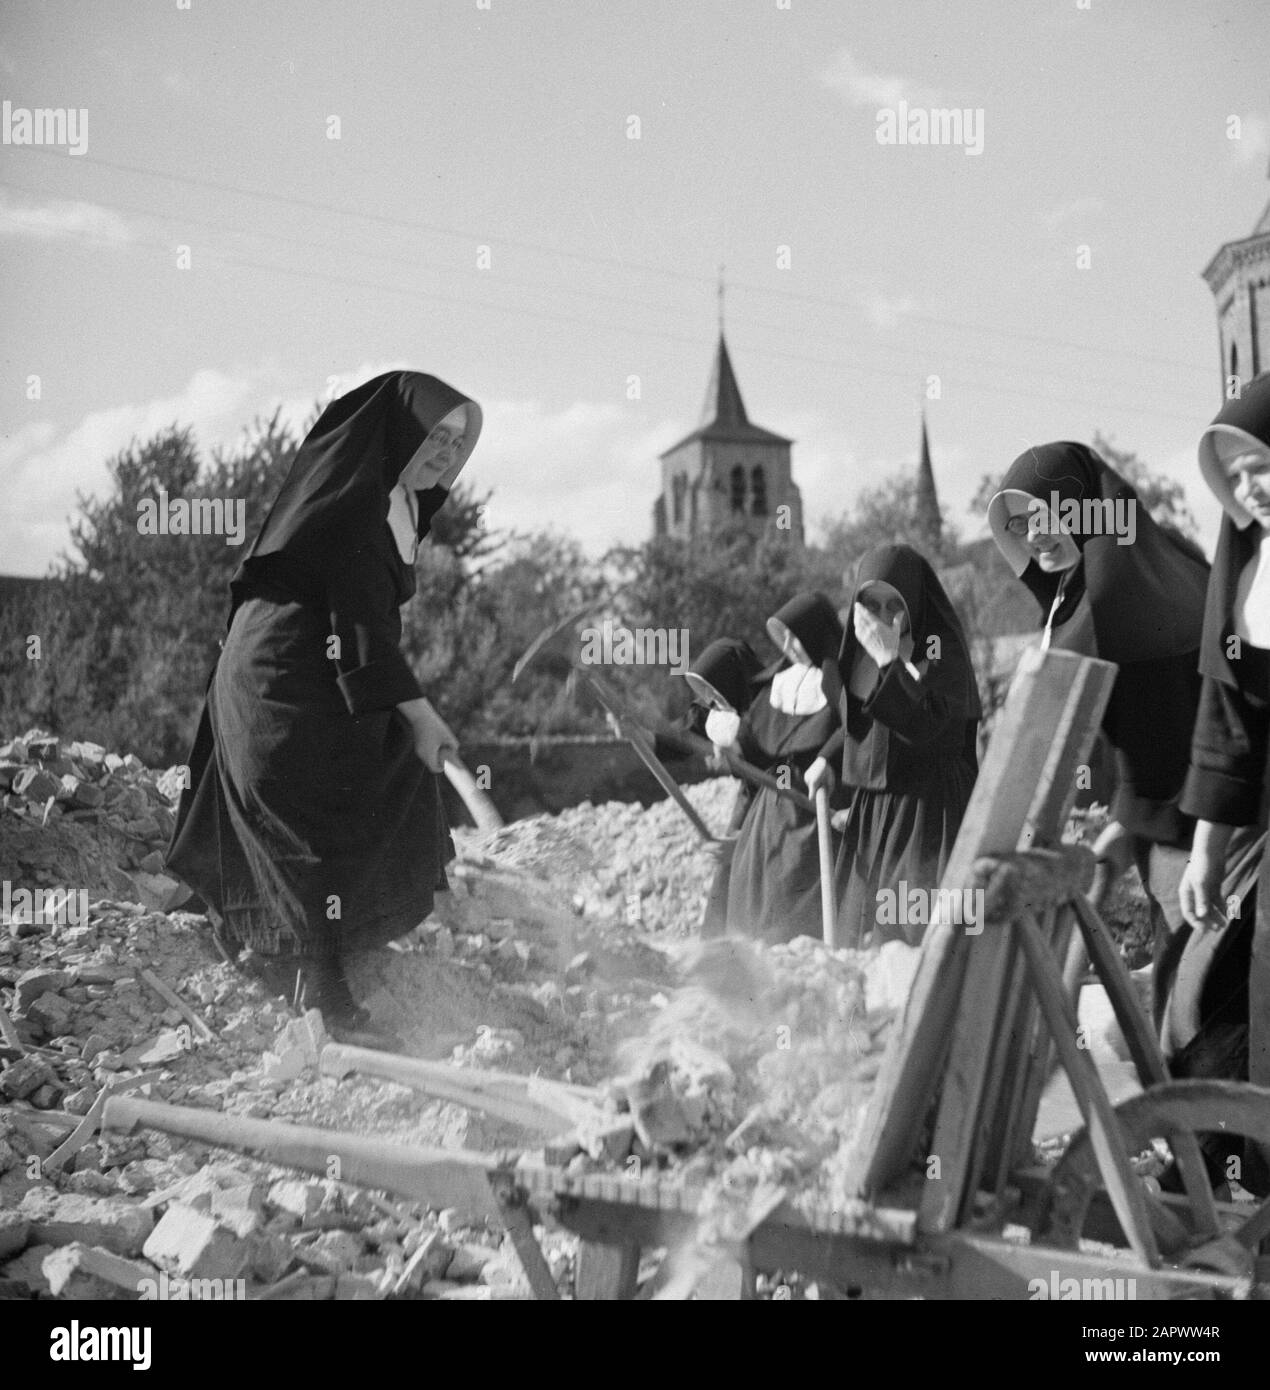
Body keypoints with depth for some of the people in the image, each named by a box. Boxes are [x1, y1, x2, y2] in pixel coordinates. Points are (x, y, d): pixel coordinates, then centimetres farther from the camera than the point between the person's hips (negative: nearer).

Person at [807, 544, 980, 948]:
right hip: (869, 809, 7)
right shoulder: (859, 652, 8)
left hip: (929, 811, -7)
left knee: (924, 925, -13)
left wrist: (890, 660, -28)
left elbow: (922, 725, -26)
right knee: (861, 929, 8)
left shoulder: (942, 651, -11)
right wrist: (828, 759, 8)